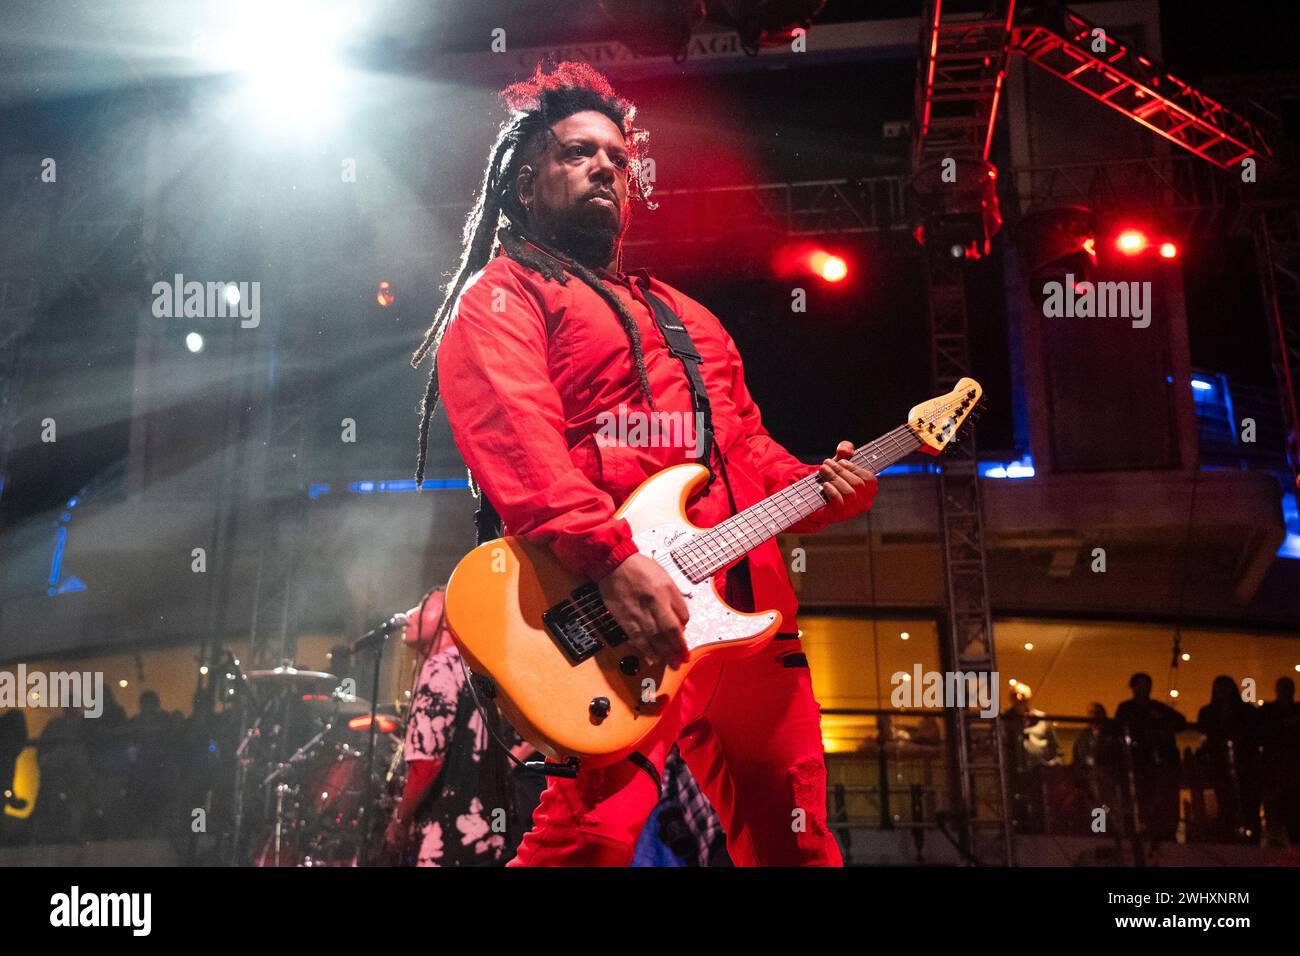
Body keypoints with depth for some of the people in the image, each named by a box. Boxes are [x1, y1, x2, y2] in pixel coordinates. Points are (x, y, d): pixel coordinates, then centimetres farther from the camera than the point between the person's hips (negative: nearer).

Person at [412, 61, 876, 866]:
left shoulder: (686, 317, 31)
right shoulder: (504, 296, 6)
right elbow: (514, 440, -12)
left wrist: (820, 490, 6)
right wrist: (612, 558, -27)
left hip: (748, 610, 8)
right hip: (609, 617, -7)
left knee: (793, 839, 9)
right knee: (595, 832, -22)